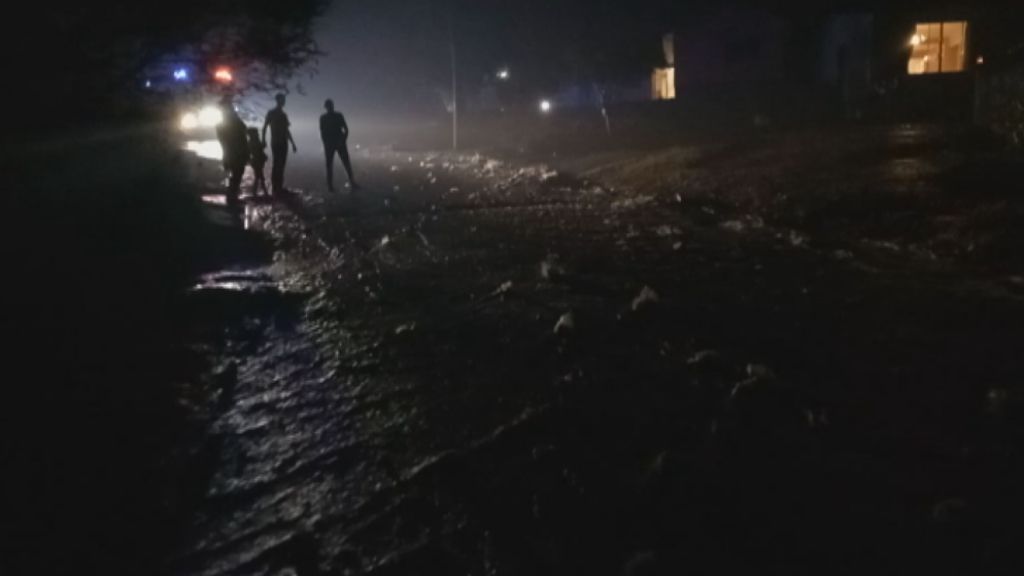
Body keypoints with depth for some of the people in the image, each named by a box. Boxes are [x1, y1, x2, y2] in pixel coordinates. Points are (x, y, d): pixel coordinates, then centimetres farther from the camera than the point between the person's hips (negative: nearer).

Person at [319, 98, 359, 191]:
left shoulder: (339, 116, 6)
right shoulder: (323, 118, 5)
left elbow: (346, 129, 3)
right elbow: (322, 132, 2)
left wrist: (343, 140, -10)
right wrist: (325, 144, -8)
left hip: (340, 143, 1)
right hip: (329, 144, -1)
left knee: (347, 163, -5)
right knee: (329, 164, -1)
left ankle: (352, 183, -9)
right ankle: (330, 186, -2)